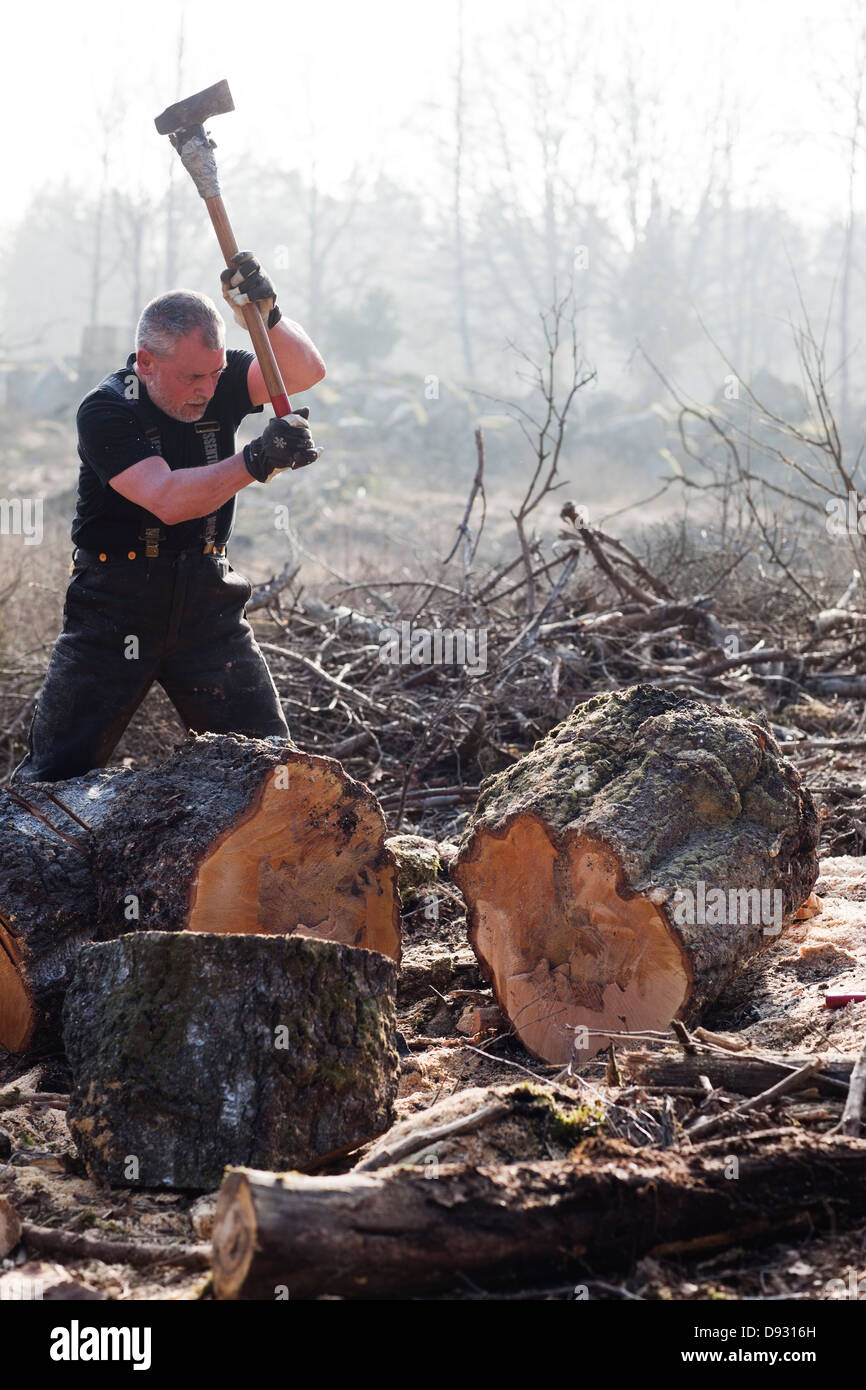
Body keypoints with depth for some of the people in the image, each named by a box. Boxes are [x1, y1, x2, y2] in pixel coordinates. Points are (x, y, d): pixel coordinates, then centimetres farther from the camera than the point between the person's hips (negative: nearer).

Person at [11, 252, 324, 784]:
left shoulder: (220, 384, -1)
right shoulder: (105, 410, -15)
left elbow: (306, 371, -13)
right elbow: (167, 498, -28)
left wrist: (267, 315, -32)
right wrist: (257, 461, -39)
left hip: (209, 601, 3)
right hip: (115, 605, -3)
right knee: (57, 771, -3)